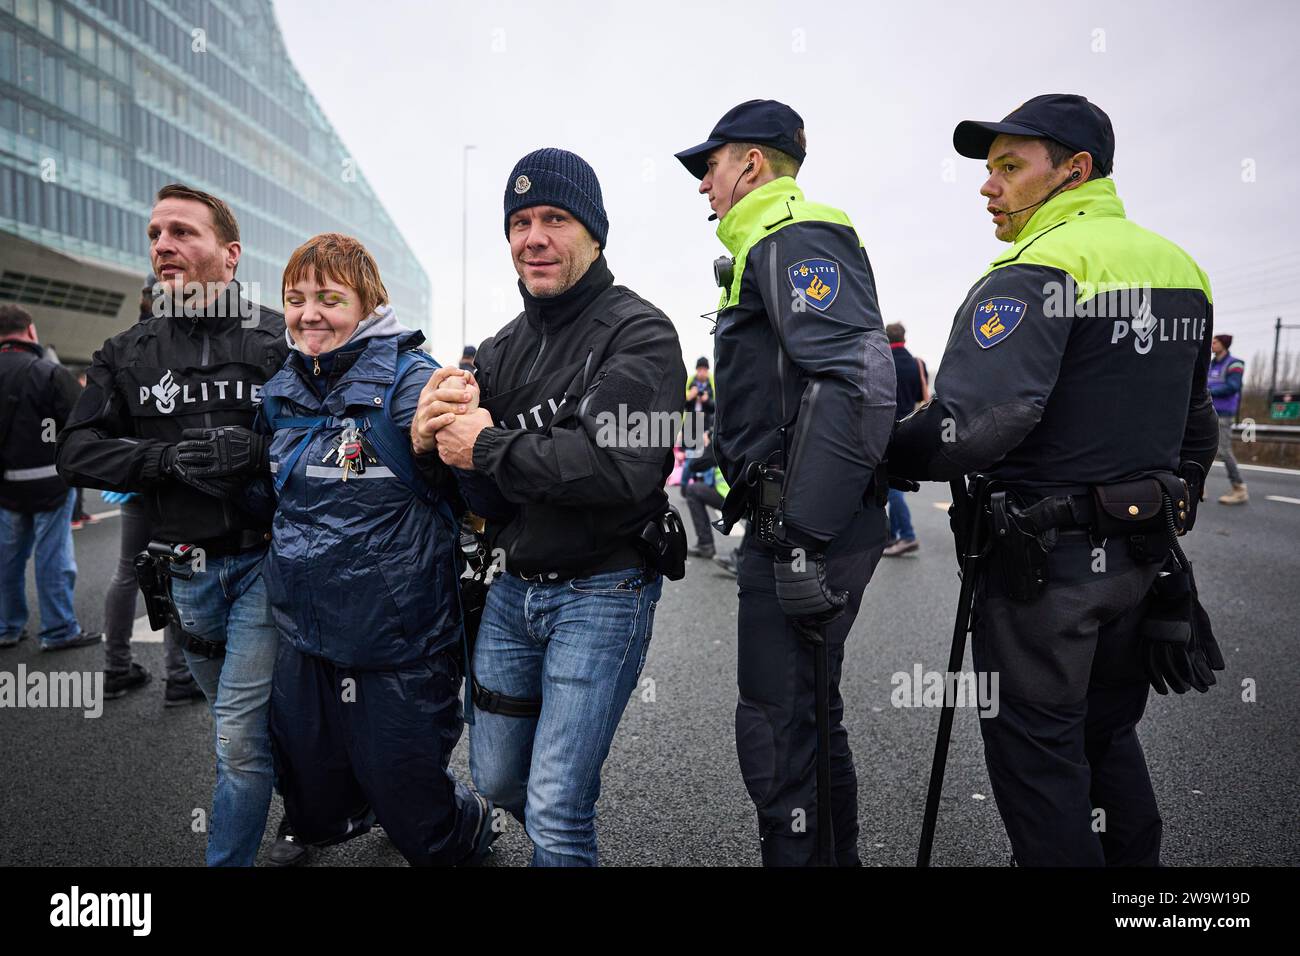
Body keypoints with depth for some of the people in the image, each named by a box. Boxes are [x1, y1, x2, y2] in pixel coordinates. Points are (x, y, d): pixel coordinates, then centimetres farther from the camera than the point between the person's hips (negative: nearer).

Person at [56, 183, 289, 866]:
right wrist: (166, 457, -16)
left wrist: (260, 452, -22)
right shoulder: (127, 353, 7)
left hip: (265, 560, -4)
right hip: (186, 572, 5)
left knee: (240, 739, -5)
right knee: (243, 727, 21)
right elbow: (77, 451, 2)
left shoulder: (283, 339, -4)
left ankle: (228, 857, 15)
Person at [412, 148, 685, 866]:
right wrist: (433, 436, -18)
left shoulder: (639, 334, -11)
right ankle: (572, 834, 49)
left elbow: (622, 466, -28)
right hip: (513, 589, 7)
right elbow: (488, 502, 2)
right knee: (495, 780, 20)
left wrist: (486, 447, -19)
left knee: (553, 814, -3)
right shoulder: (502, 349, 8)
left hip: (602, 592, -6)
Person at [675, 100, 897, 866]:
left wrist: (804, 541, -27)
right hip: (795, 521, 11)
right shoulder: (773, 246, 22)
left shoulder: (796, 239, -10)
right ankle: (833, 853, 38)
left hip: (810, 526, -11)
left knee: (778, 730, -2)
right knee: (808, 713, 21)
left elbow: (860, 383, -24)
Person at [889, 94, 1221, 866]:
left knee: (1035, 746, 7)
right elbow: (1194, 424, 18)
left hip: (1047, 559, -8)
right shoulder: (1180, 268, 11)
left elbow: (976, 424, -30)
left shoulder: (1038, 271, -17)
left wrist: (885, 457, -16)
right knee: (1108, 732, 23)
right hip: (1142, 552, 9)